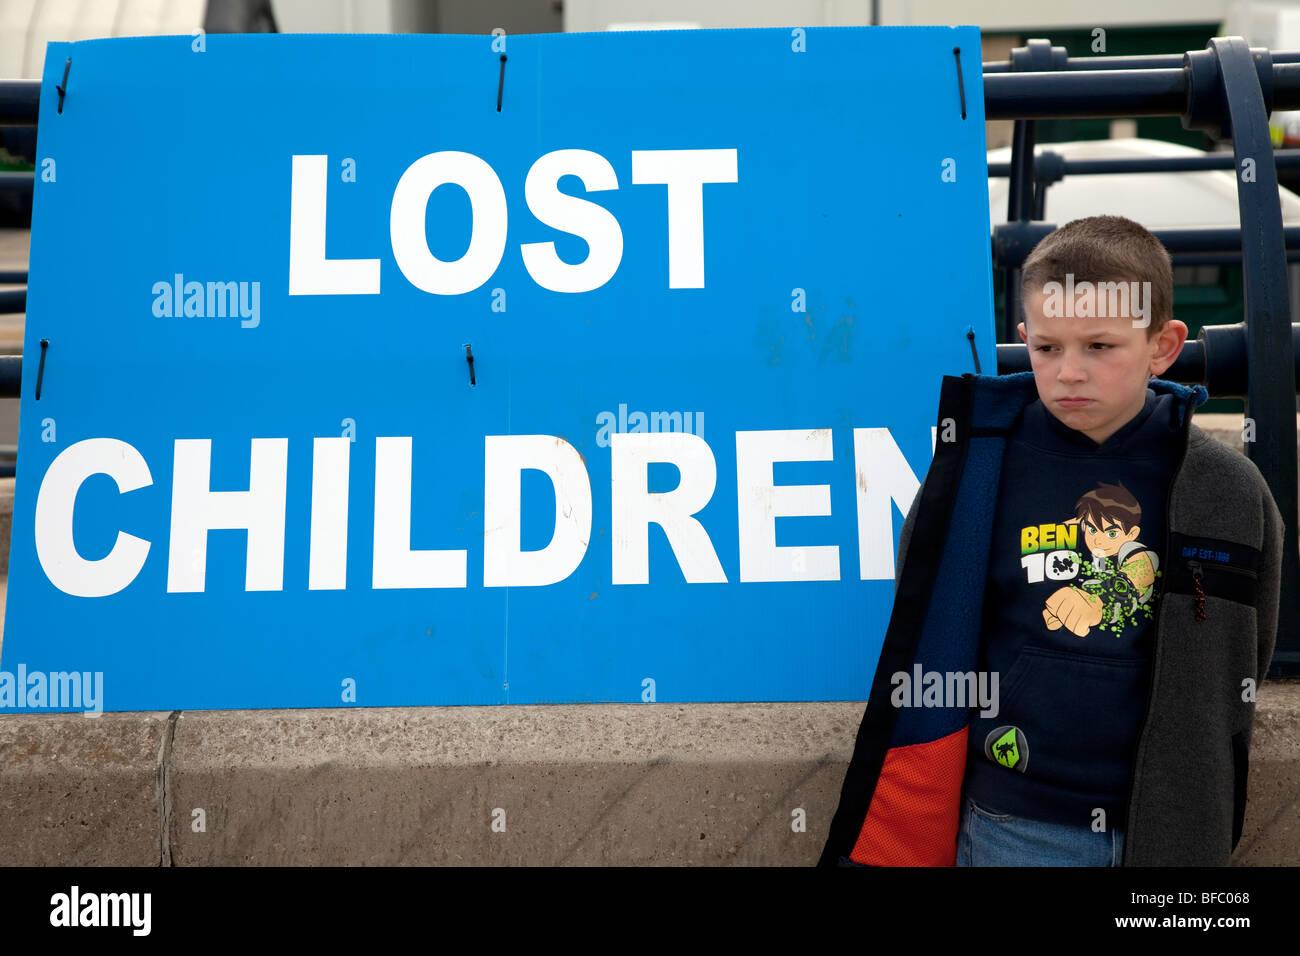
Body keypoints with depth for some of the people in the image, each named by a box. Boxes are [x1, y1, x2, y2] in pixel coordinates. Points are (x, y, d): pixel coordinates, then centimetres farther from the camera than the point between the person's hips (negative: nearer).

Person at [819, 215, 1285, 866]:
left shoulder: (1228, 490, -5)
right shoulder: (978, 471, -8)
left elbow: (1238, 667, 8)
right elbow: (925, 648, 0)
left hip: (1173, 825, 1)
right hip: (1011, 825, -1)